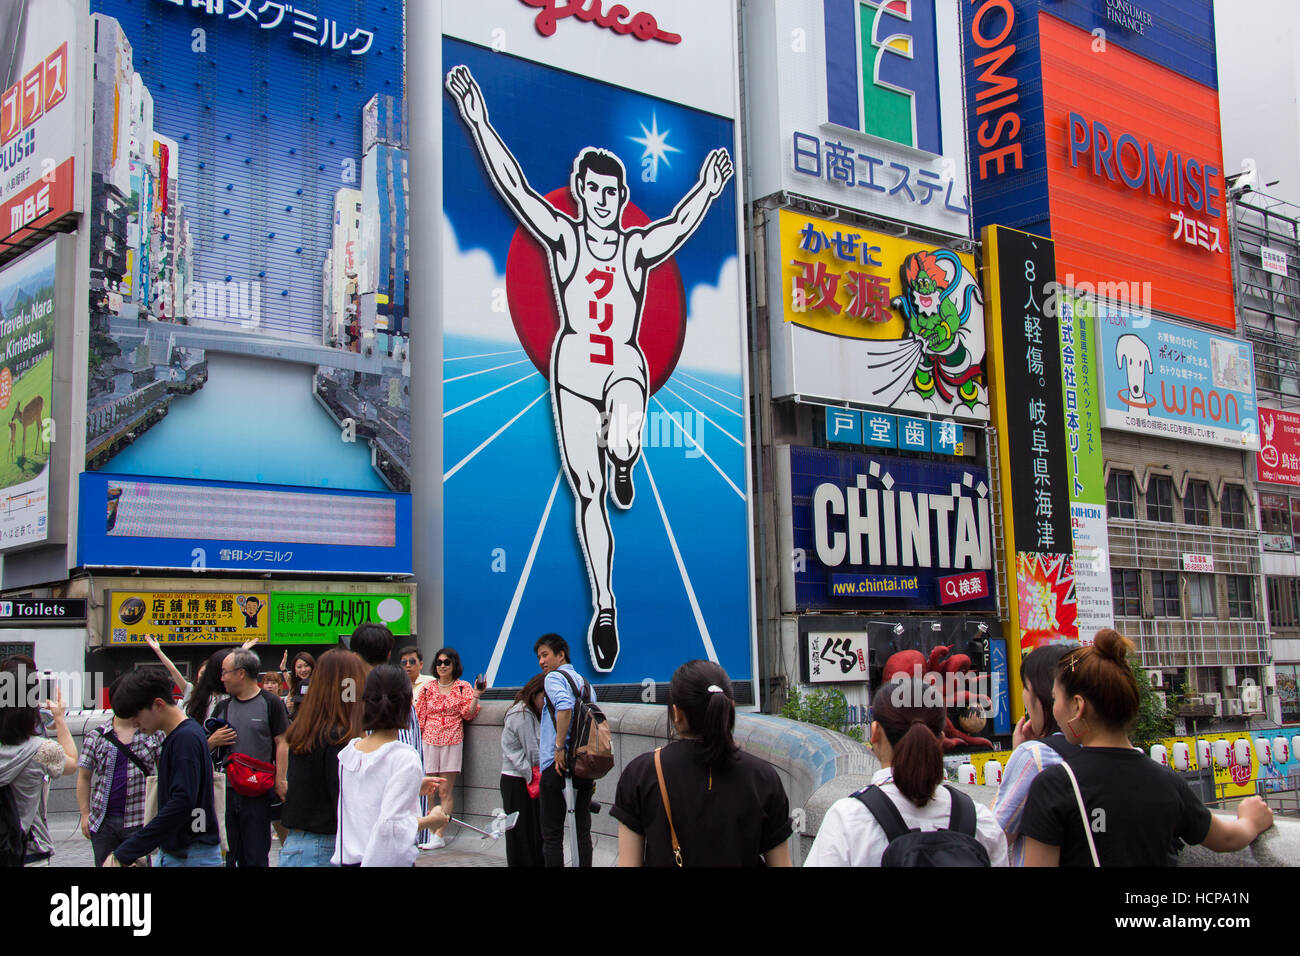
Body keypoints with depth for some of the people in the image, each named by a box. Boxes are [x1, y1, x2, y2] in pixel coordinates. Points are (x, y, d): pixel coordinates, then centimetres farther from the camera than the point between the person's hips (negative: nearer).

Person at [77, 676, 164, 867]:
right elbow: (84, 778, 8)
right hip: (104, 821, 1)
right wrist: (85, 815, 2)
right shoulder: (96, 736, 4)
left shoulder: (152, 733, 5)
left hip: (139, 821, -1)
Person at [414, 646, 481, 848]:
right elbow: (420, 716, 11)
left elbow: (468, 714, -2)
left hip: (452, 742, -2)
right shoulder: (428, 688, 9)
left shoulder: (463, 687, 6)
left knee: (445, 791, -3)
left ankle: (439, 835, -3)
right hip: (429, 740, 2)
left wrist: (475, 696, -16)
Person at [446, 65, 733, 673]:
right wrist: (477, 122, -12)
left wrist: (706, 192, -22)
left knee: (622, 444, -34)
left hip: (626, 365, -1)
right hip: (573, 366, 1)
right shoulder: (563, 237, 1)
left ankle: (622, 460, 6)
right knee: (587, 494, 1)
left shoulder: (638, 248, 5)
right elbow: (512, 185, -6)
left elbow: (679, 226, -9)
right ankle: (603, 608, 12)